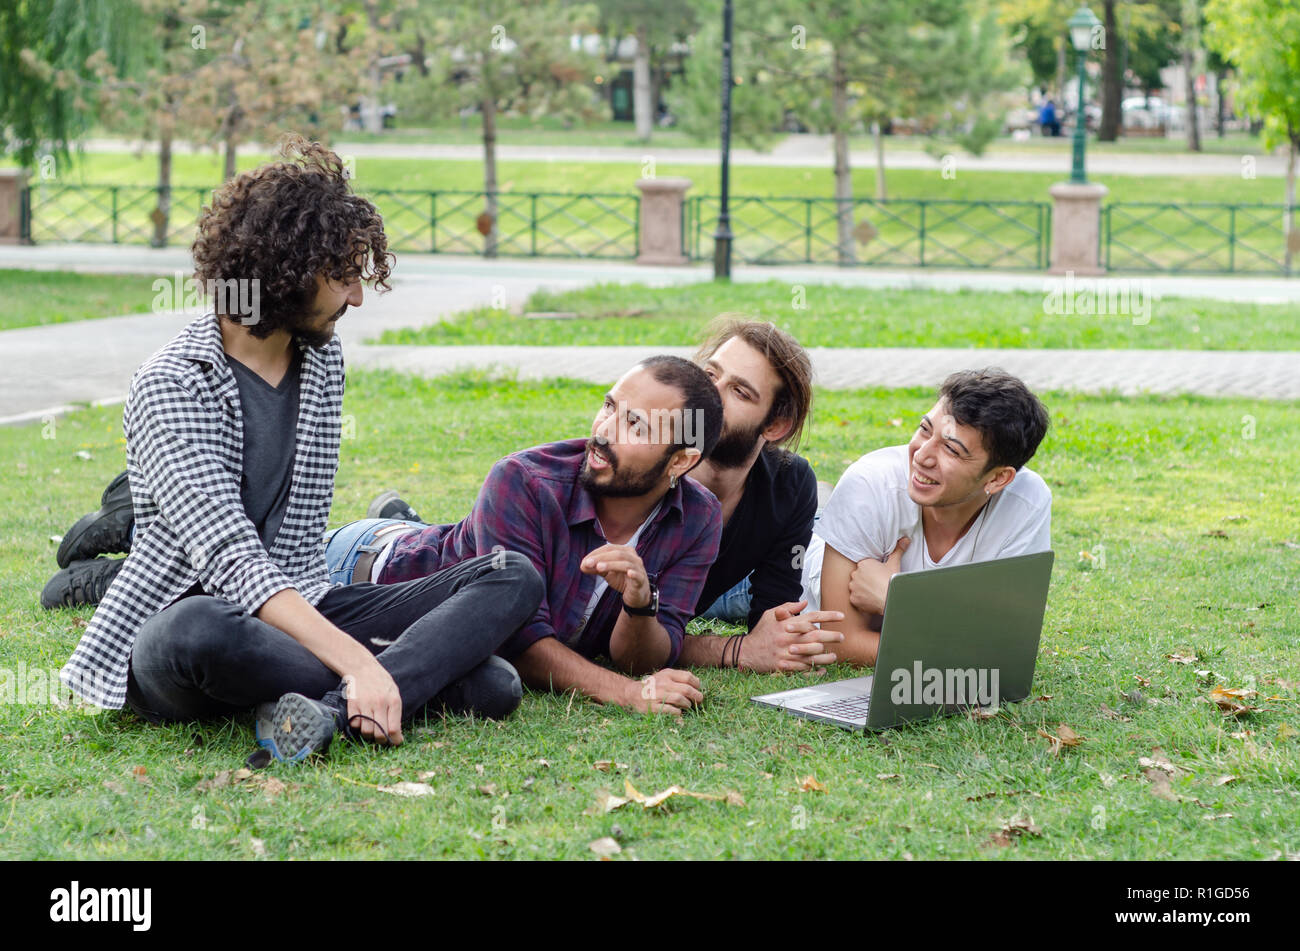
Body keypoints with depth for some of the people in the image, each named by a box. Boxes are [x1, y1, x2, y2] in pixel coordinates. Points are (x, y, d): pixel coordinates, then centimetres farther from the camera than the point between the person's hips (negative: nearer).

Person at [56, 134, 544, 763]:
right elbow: (230, 558, -25)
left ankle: (332, 711, -33)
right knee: (197, 632, -44)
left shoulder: (324, 360, 10)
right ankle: (435, 679, -28)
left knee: (513, 578, -10)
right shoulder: (171, 385, -14)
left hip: (301, 609, 7)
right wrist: (356, 661, -36)